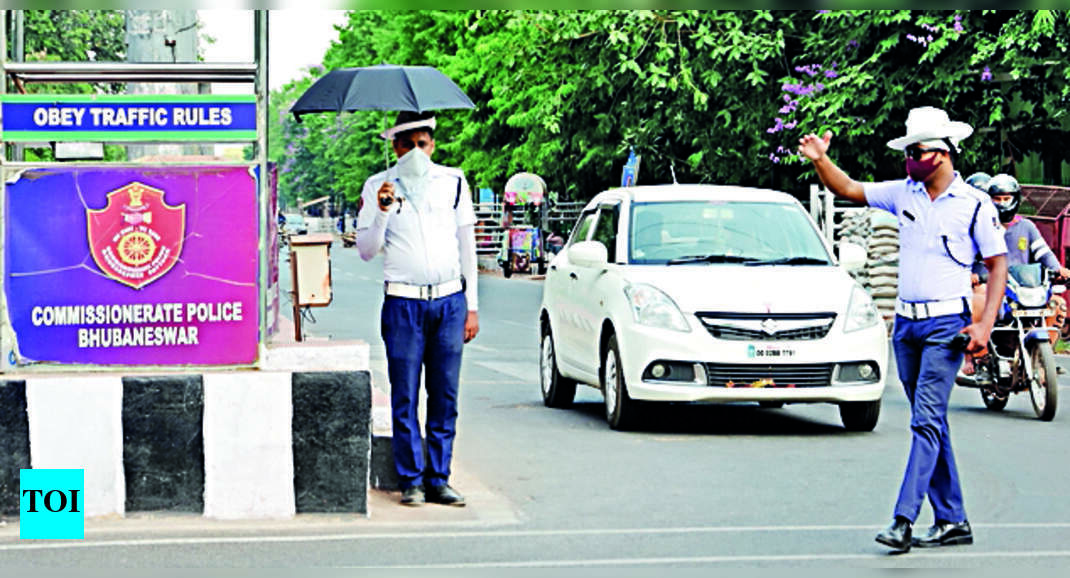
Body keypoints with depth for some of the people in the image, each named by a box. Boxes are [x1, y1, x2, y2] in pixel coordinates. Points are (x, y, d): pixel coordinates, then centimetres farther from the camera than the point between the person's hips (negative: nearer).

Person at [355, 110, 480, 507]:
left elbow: (466, 245, 13)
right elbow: (366, 250, 2)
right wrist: (382, 212, -15)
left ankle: (438, 479, 9)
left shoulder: (453, 182, 10)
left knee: (445, 397, 3)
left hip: (449, 301, 2)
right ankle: (412, 479, 6)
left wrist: (472, 307, 11)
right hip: (403, 303, -2)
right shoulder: (378, 187, 4)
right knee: (405, 397, -2)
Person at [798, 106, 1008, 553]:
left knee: (927, 419, -15)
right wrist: (820, 161, -7)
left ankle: (904, 519, -21)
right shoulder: (903, 194, 8)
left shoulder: (974, 205, -5)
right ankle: (952, 521, 16)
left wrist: (985, 326, -10)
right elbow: (849, 190, 12)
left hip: (946, 323, -6)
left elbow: (998, 265, -2)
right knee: (929, 422, 9)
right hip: (905, 323, 6)